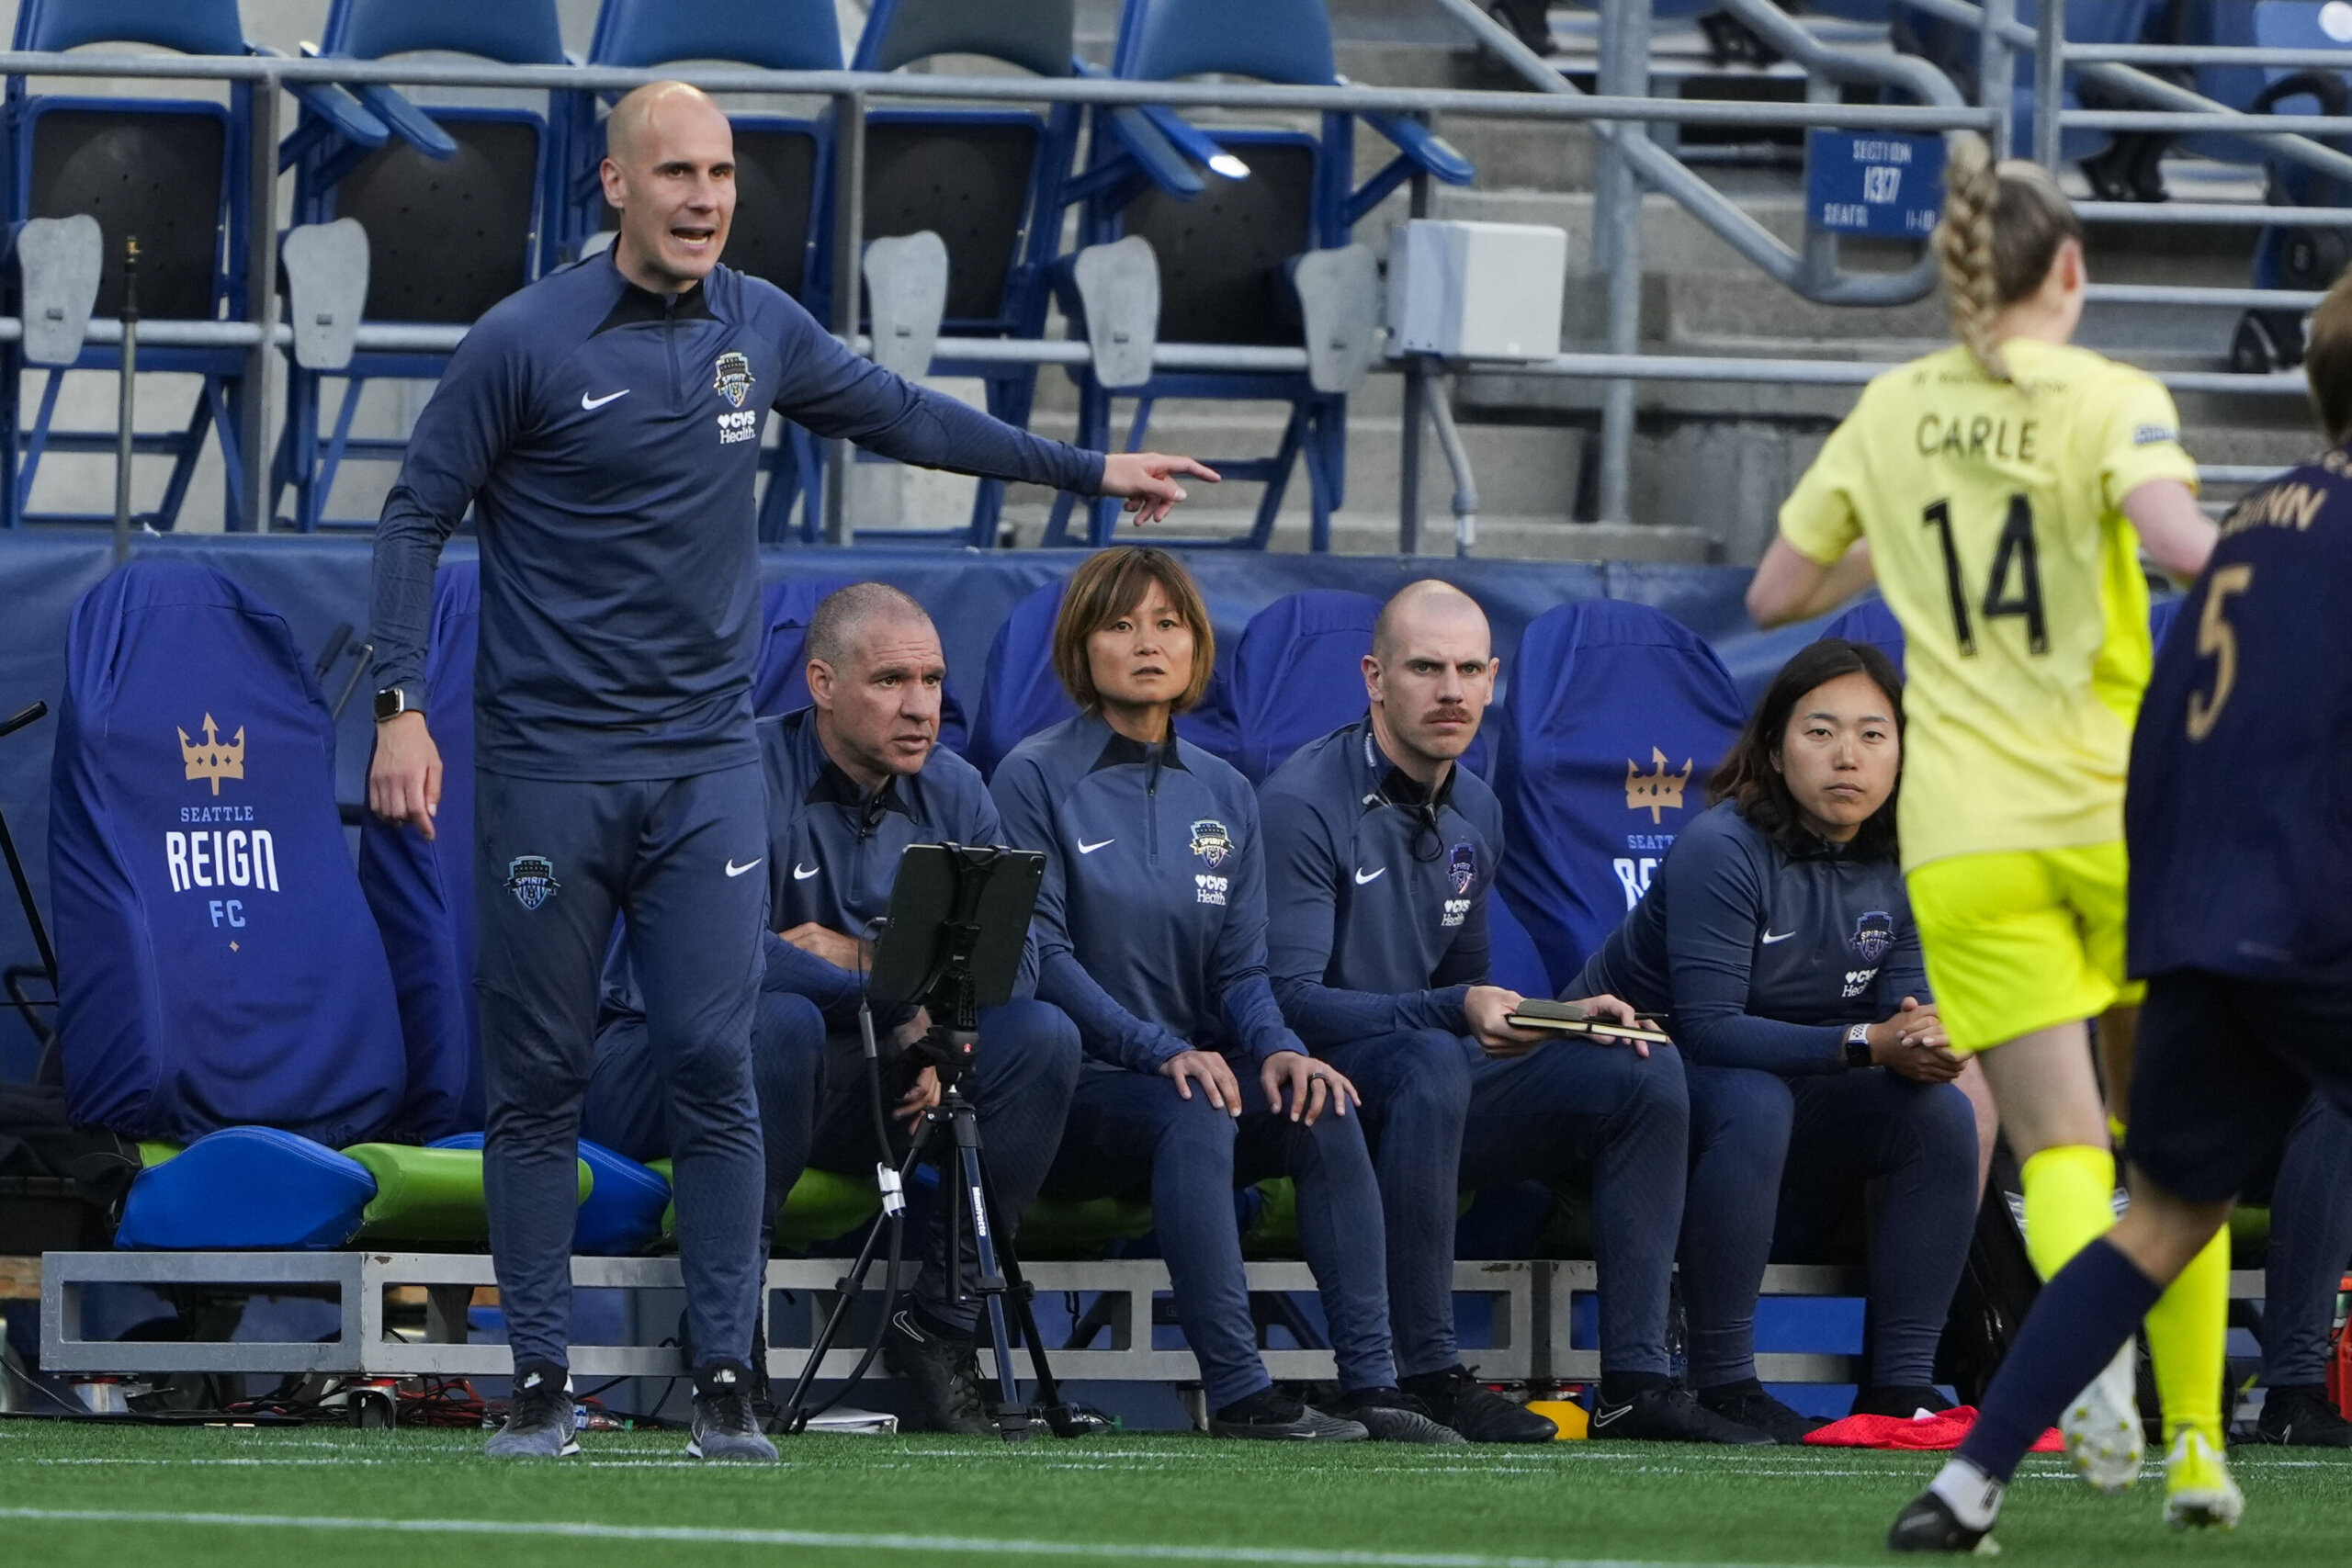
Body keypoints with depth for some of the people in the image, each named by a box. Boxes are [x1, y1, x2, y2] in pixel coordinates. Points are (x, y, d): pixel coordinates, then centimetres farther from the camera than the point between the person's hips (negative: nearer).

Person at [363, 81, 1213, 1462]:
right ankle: (542, 1384, 6)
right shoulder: (524, 344, -6)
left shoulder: (759, 329, 7)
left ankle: (726, 1384, -3)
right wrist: (403, 703, -10)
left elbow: (900, 415, 23)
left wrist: (1088, 471, 27)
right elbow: (419, 516, -1)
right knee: (540, 1083, 0)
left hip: (705, 764, 3)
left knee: (716, 1071, -6)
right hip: (548, 764, -3)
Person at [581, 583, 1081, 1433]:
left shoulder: (953, 796, 3)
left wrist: (942, 1026, -23)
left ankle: (940, 1325, -9)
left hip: (849, 1088, 6)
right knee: (779, 1020, -39)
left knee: (1042, 1037, -14)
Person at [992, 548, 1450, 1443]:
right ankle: (1237, 1393, -41)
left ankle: (1371, 1385, -28)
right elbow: (1041, 953, -12)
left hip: (1196, 1065, 5)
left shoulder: (1222, 796, 14)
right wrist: (1161, 1051, -24)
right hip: (1071, 1089, -5)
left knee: (1324, 1112, -23)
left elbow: (1241, 965, 10)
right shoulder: (1037, 779, -3)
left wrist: (1275, 1049, -13)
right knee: (1192, 1115, -35)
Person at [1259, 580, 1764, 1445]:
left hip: (1432, 1084, 8)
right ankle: (1427, 1376, -35)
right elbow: (1289, 999, -21)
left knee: (1645, 1068, -5)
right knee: (1431, 1064, -39)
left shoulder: (1475, 812, 13)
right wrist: (1457, 1014, -30)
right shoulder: (1304, 804, -14)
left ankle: (1636, 1379, -11)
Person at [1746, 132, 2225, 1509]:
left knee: (2062, 1145, -3)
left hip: (1970, 839, 2)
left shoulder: (1891, 415, 8)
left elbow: (1776, 594, 19)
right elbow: (2182, 541, -25)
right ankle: (2197, 1436, 13)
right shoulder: (2107, 402, -5)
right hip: (2127, 812, -2)